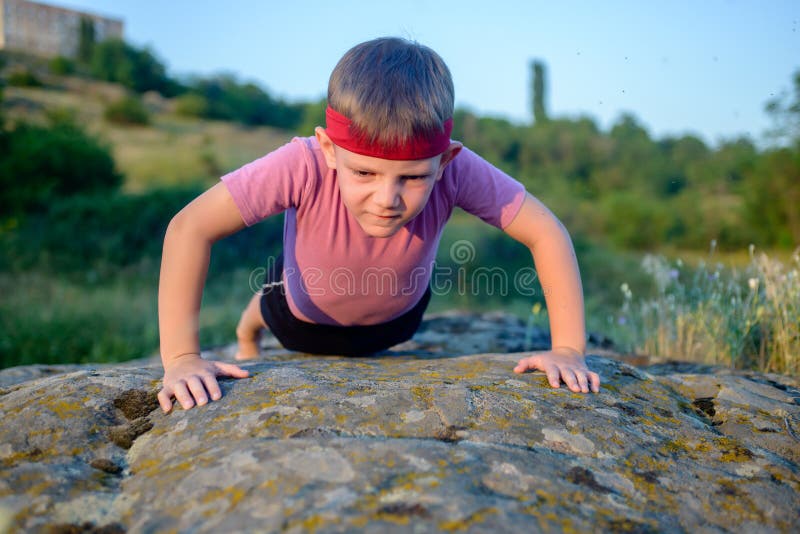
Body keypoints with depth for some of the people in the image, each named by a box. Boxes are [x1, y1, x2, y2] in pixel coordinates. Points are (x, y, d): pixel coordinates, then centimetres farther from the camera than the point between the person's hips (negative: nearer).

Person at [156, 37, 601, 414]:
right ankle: (247, 330, 66)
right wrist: (181, 357, -45)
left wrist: (569, 349, -36)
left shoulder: (458, 171, -41)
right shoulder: (302, 166, -45)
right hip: (308, 308, -1)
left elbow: (546, 234, -32)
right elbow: (189, 228, -41)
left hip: (397, 312, 2)